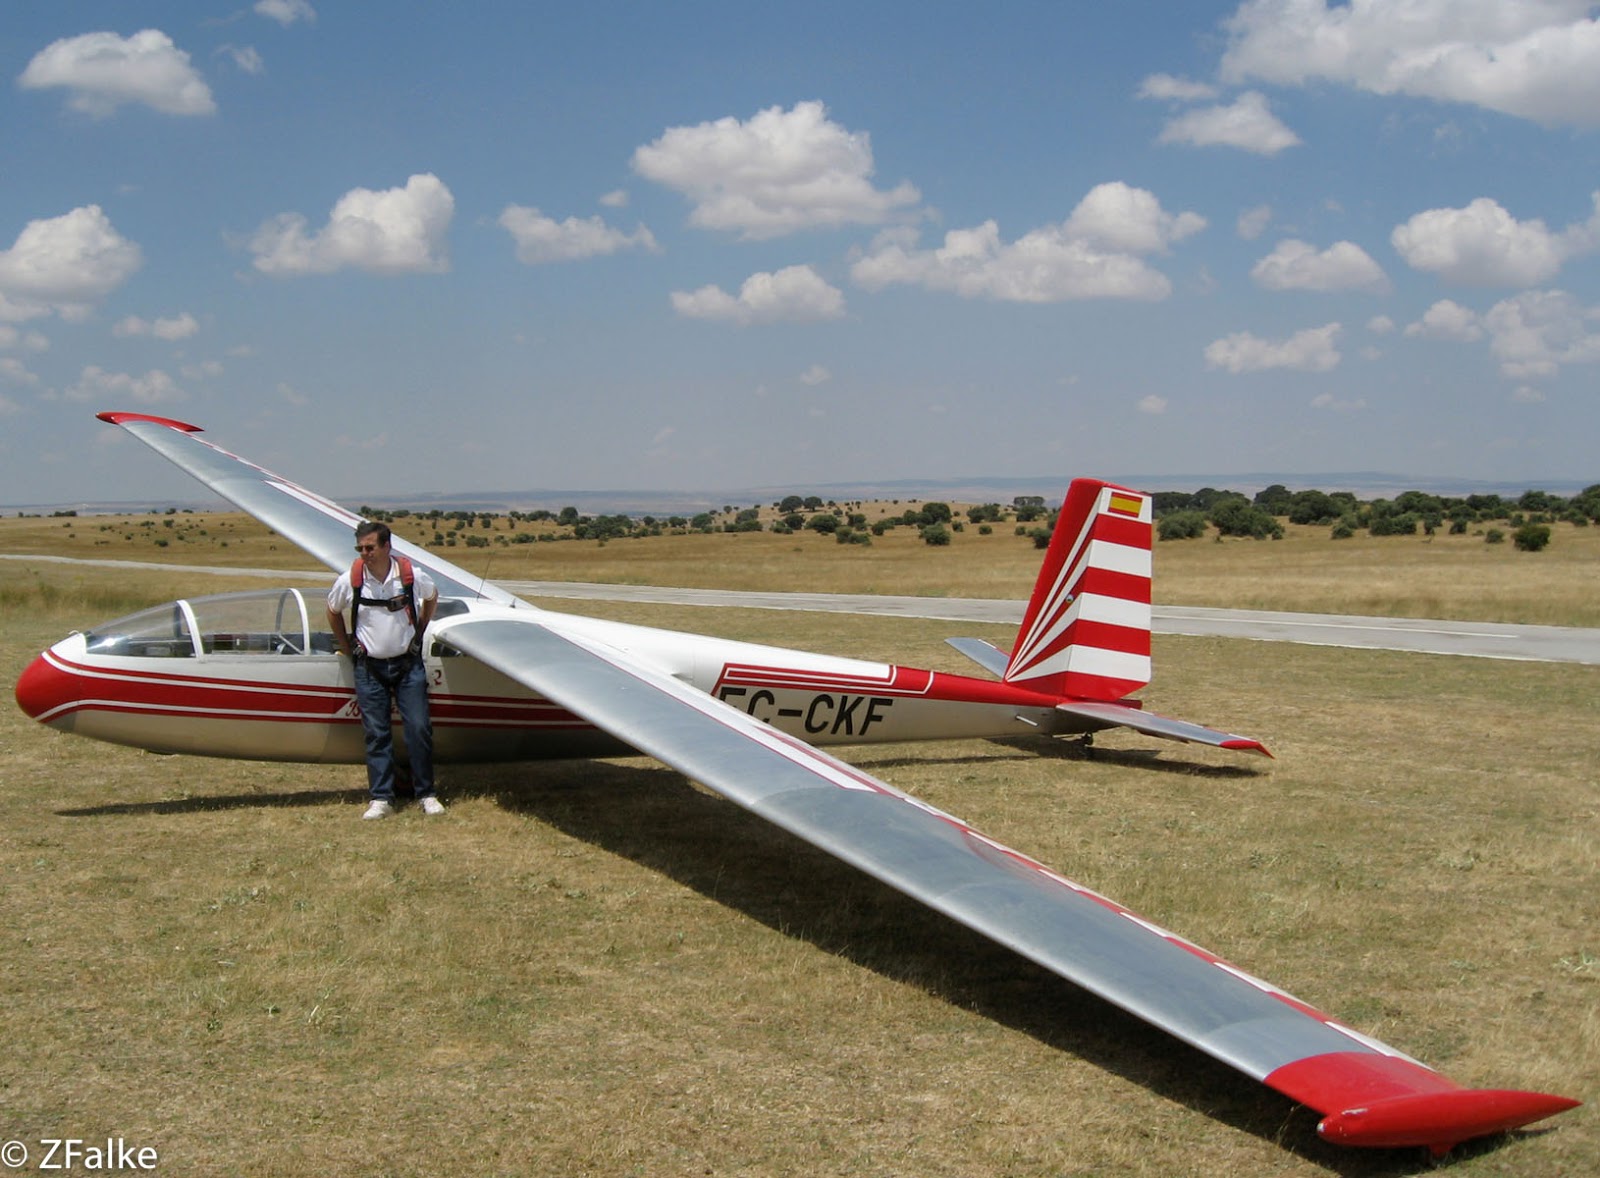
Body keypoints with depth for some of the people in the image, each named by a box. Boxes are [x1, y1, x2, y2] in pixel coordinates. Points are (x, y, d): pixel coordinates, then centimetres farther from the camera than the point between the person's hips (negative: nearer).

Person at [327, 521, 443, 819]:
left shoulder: (412, 576, -9)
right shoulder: (349, 580, -9)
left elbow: (431, 597, 15)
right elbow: (333, 611, 12)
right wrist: (347, 648, 10)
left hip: (407, 664, 0)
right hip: (369, 668, 0)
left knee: (419, 728, -1)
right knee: (377, 734, 2)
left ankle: (425, 794, 11)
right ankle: (381, 799, 9)